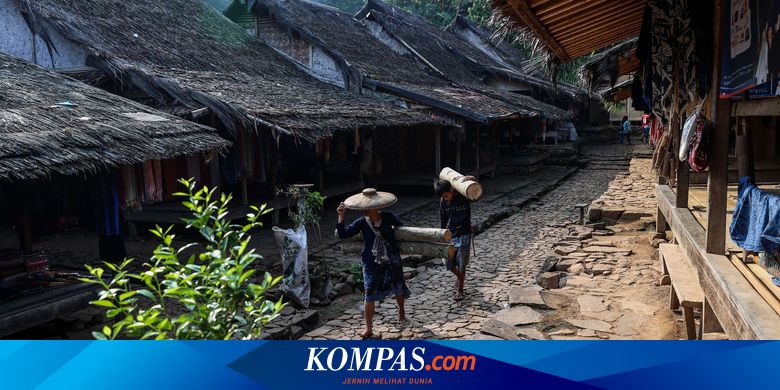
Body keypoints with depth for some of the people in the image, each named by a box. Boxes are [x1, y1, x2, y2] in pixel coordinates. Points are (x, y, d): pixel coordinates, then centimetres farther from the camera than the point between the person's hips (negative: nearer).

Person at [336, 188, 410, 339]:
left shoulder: (388, 217, -10)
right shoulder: (362, 222, -9)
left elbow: (402, 227, 8)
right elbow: (343, 234, -11)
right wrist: (341, 217, -18)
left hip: (391, 260, 1)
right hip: (371, 263, 0)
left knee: (398, 288, 16)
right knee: (370, 295, -3)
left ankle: (401, 310, 49)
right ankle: (369, 328, 8)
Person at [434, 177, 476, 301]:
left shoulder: (464, 196, -14)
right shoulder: (443, 201, -3)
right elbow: (443, 220, 7)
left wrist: (472, 179, -34)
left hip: (463, 235, -3)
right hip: (449, 235, 3)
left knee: (461, 265, 1)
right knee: (449, 264, 6)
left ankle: (460, 290, 18)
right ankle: (459, 276, 38)